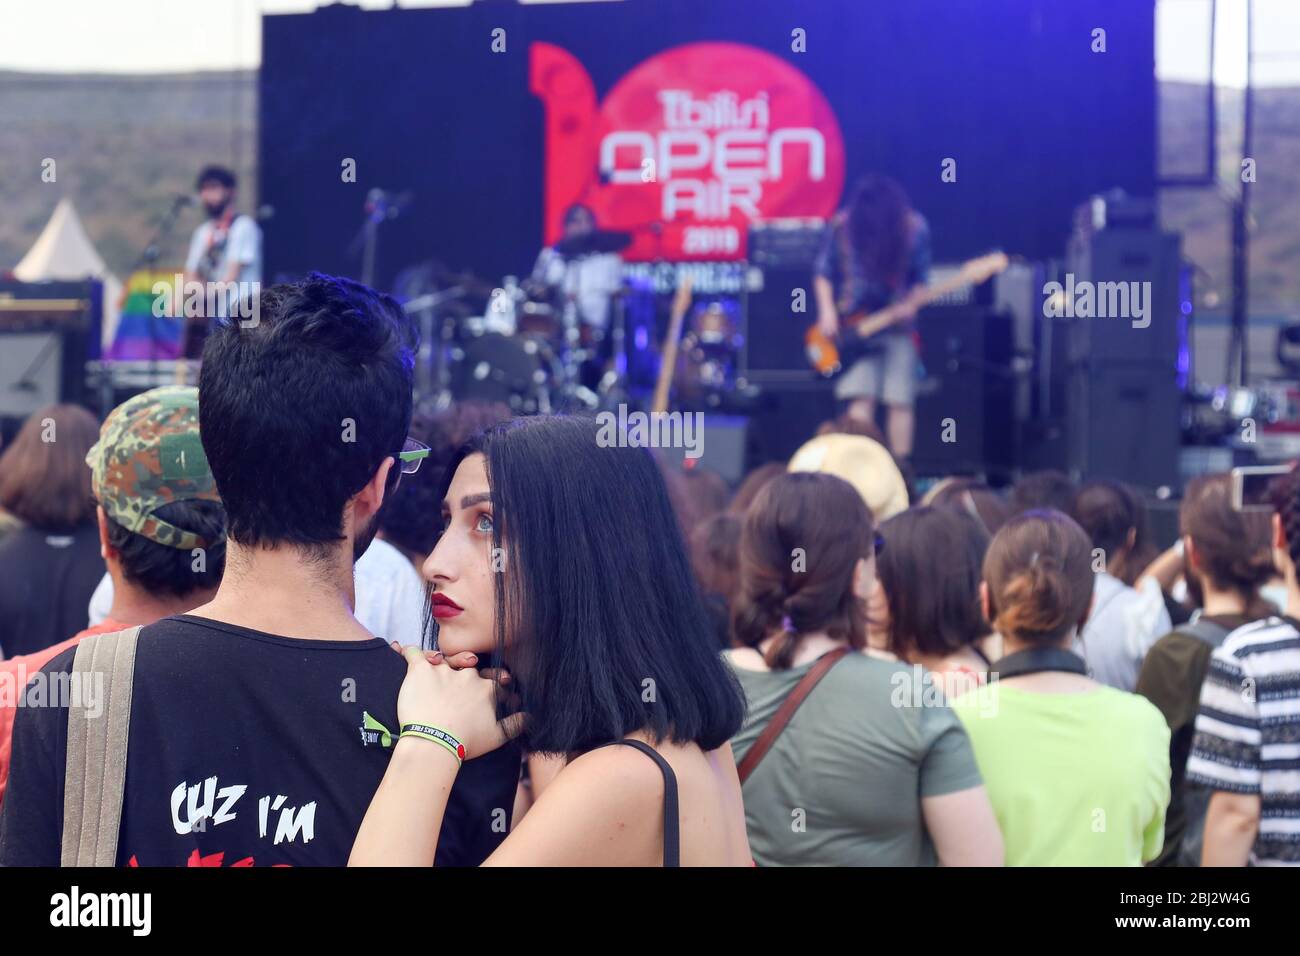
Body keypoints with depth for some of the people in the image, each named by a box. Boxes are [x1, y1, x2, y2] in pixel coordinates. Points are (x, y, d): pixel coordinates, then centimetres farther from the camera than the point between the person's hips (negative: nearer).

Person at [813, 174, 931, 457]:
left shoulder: (914, 228, -6)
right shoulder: (843, 226, -8)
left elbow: (921, 277, 3)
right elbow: (823, 272, 3)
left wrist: (911, 302, -15)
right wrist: (827, 310, -8)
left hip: (897, 325, 1)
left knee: (900, 401, -3)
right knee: (861, 397, -11)